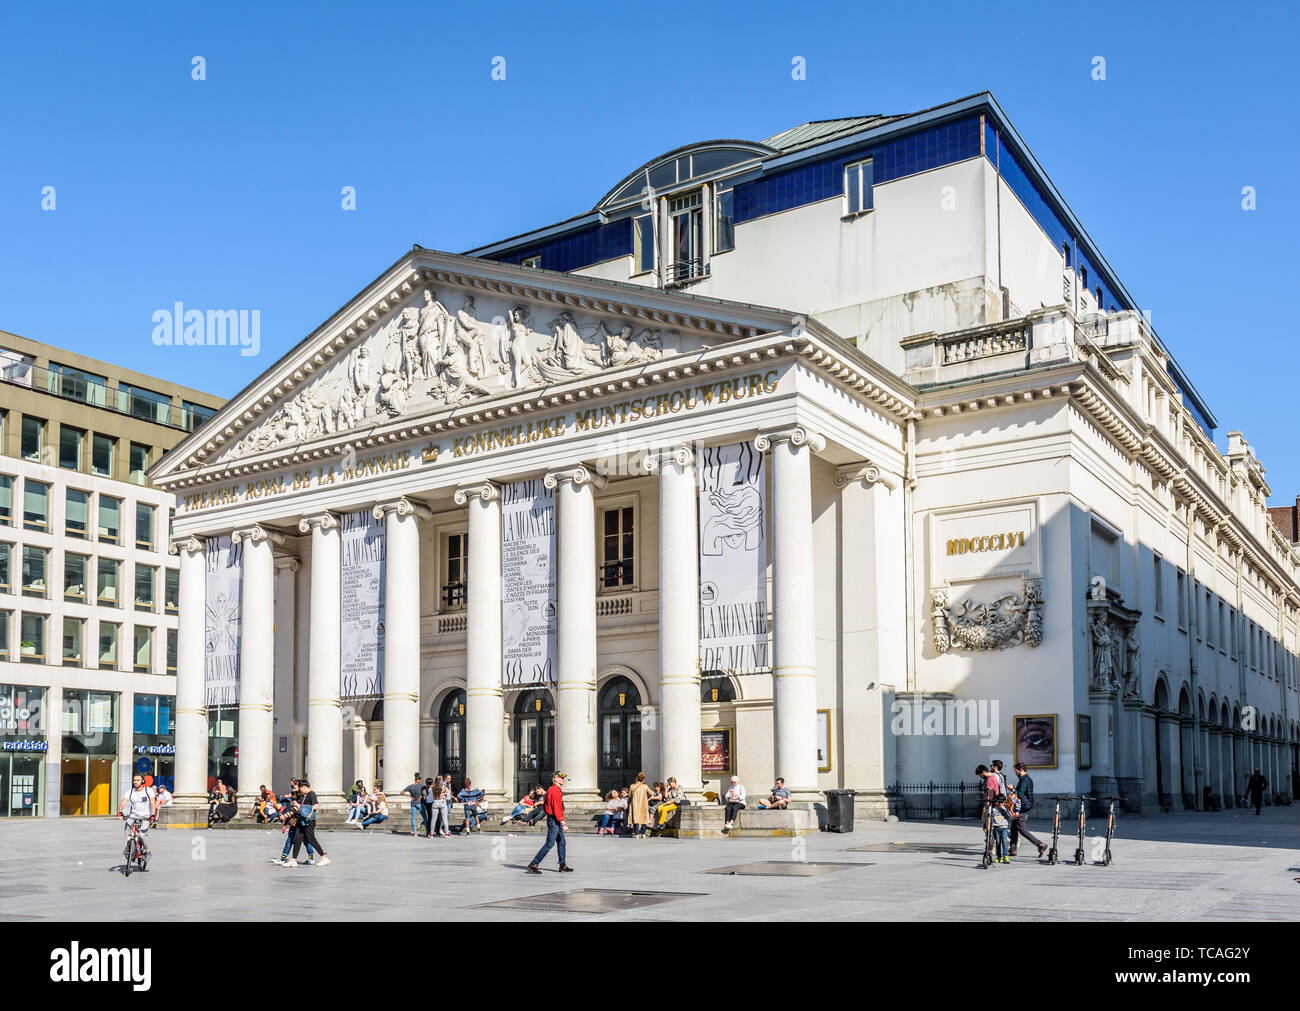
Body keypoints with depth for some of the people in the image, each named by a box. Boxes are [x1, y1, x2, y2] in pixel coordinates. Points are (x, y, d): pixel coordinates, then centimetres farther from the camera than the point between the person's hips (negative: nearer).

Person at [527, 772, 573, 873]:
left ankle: (562, 865, 23)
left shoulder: (551, 790, 14)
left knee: (561, 842, 16)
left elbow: (544, 806, 19)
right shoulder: (555, 791, -18)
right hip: (554, 820, -11)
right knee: (549, 844, -9)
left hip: (556, 820, 11)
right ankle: (534, 864, -8)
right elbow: (557, 809, -24)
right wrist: (563, 823, -23)